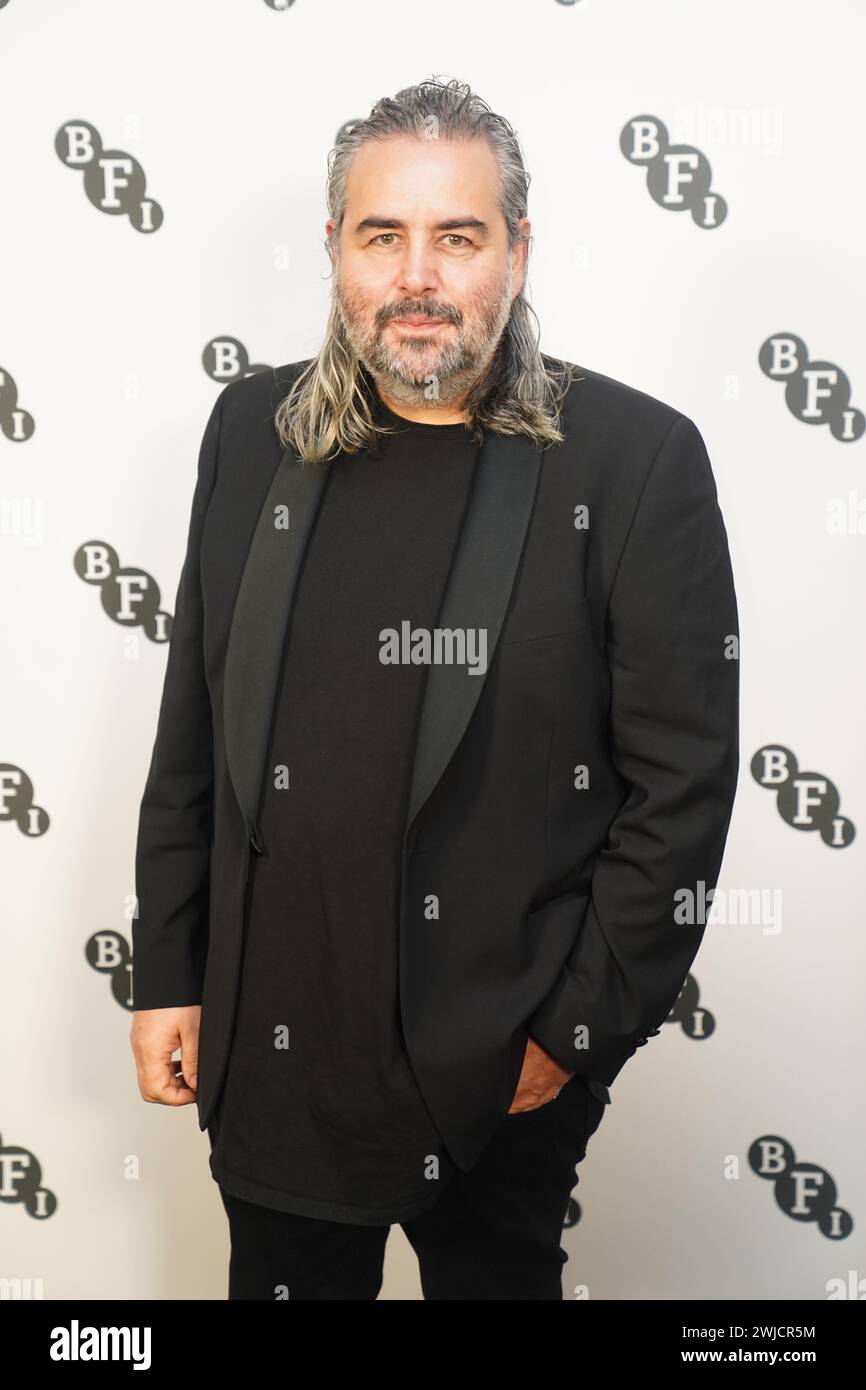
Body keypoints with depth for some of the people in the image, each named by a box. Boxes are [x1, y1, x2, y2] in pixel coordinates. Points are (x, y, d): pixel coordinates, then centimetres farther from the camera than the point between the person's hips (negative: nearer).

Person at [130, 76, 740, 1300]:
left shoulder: (636, 460, -12)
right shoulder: (253, 433, 0)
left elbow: (682, 785, -10)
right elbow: (193, 732, 5)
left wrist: (577, 1027, -9)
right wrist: (166, 973, 6)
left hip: (500, 1068, -2)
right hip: (268, 1050, 3)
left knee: (495, 1276, 20)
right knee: (282, 1280, 21)